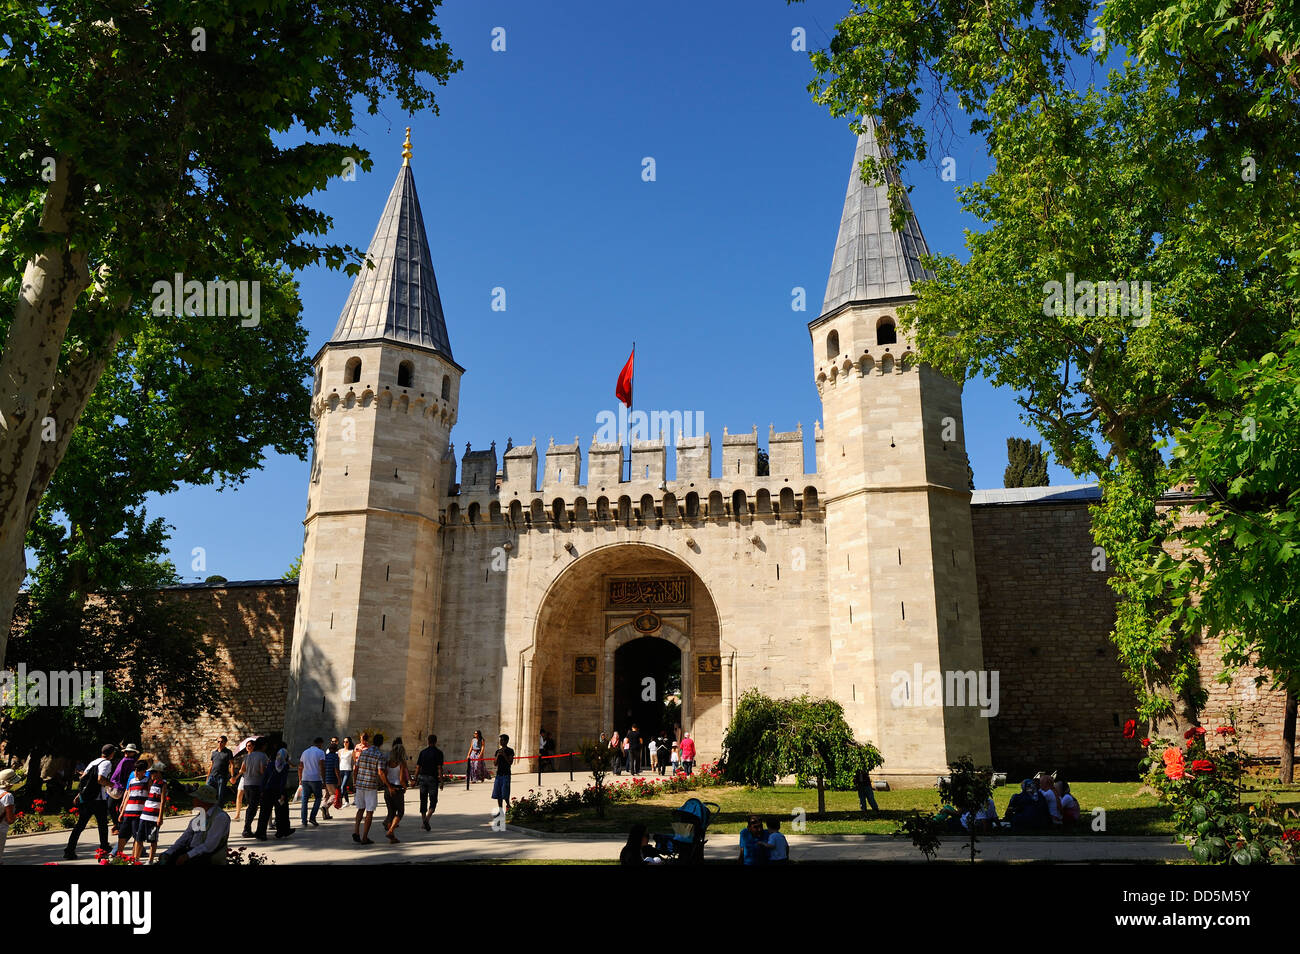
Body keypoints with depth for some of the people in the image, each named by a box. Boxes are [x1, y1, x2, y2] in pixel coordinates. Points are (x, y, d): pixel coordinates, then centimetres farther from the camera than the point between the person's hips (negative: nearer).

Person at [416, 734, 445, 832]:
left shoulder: (422, 752, 7)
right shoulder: (438, 752, -5)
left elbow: (418, 767, 5)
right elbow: (439, 768, -10)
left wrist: (415, 779, 12)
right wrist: (441, 781, -8)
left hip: (422, 777, 4)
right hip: (433, 778, -4)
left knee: (423, 800, 14)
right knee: (433, 801, 1)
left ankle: (424, 822, 17)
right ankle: (427, 819, -21)